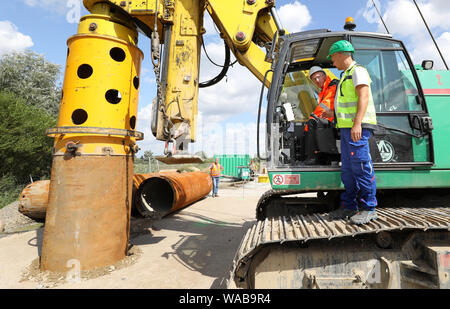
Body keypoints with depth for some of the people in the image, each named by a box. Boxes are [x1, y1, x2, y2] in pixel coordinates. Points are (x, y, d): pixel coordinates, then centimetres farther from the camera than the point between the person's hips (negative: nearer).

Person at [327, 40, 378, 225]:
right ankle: (349, 206, 16)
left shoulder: (358, 71, -3)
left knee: (361, 166, -9)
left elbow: (363, 97, -17)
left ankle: (368, 209, -1)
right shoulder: (345, 75, 26)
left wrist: (357, 123, -26)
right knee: (347, 168, 9)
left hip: (357, 127, -10)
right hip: (346, 127, 10)